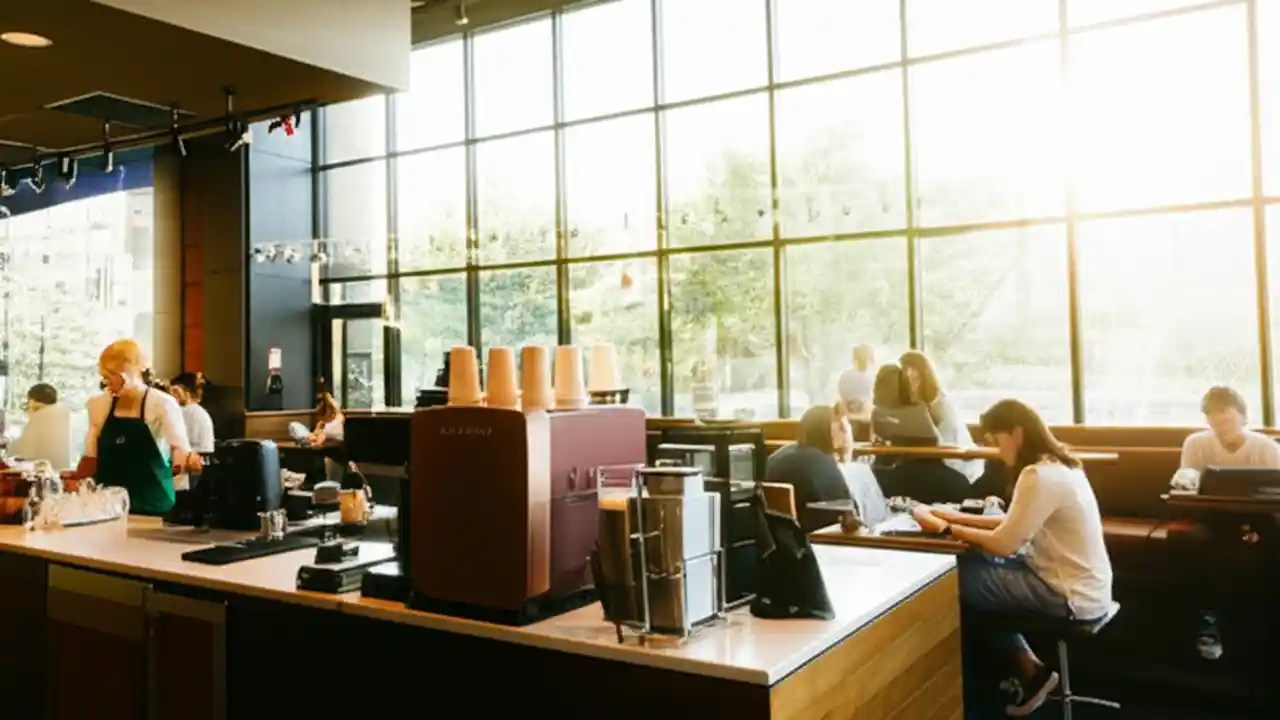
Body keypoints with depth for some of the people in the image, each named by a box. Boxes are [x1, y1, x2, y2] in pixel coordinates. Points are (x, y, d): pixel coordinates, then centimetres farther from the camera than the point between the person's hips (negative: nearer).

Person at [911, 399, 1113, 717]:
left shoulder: (1040, 476, -23)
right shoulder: (1056, 465, 8)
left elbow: (1003, 544, -21)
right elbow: (1013, 525, 12)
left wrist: (943, 527, -12)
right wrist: (956, 517, 6)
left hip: (1071, 596, -10)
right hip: (1078, 584, 10)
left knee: (959, 579, -9)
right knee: (976, 565, 12)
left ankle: (1030, 671, 15)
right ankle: (1029, 670, 17)